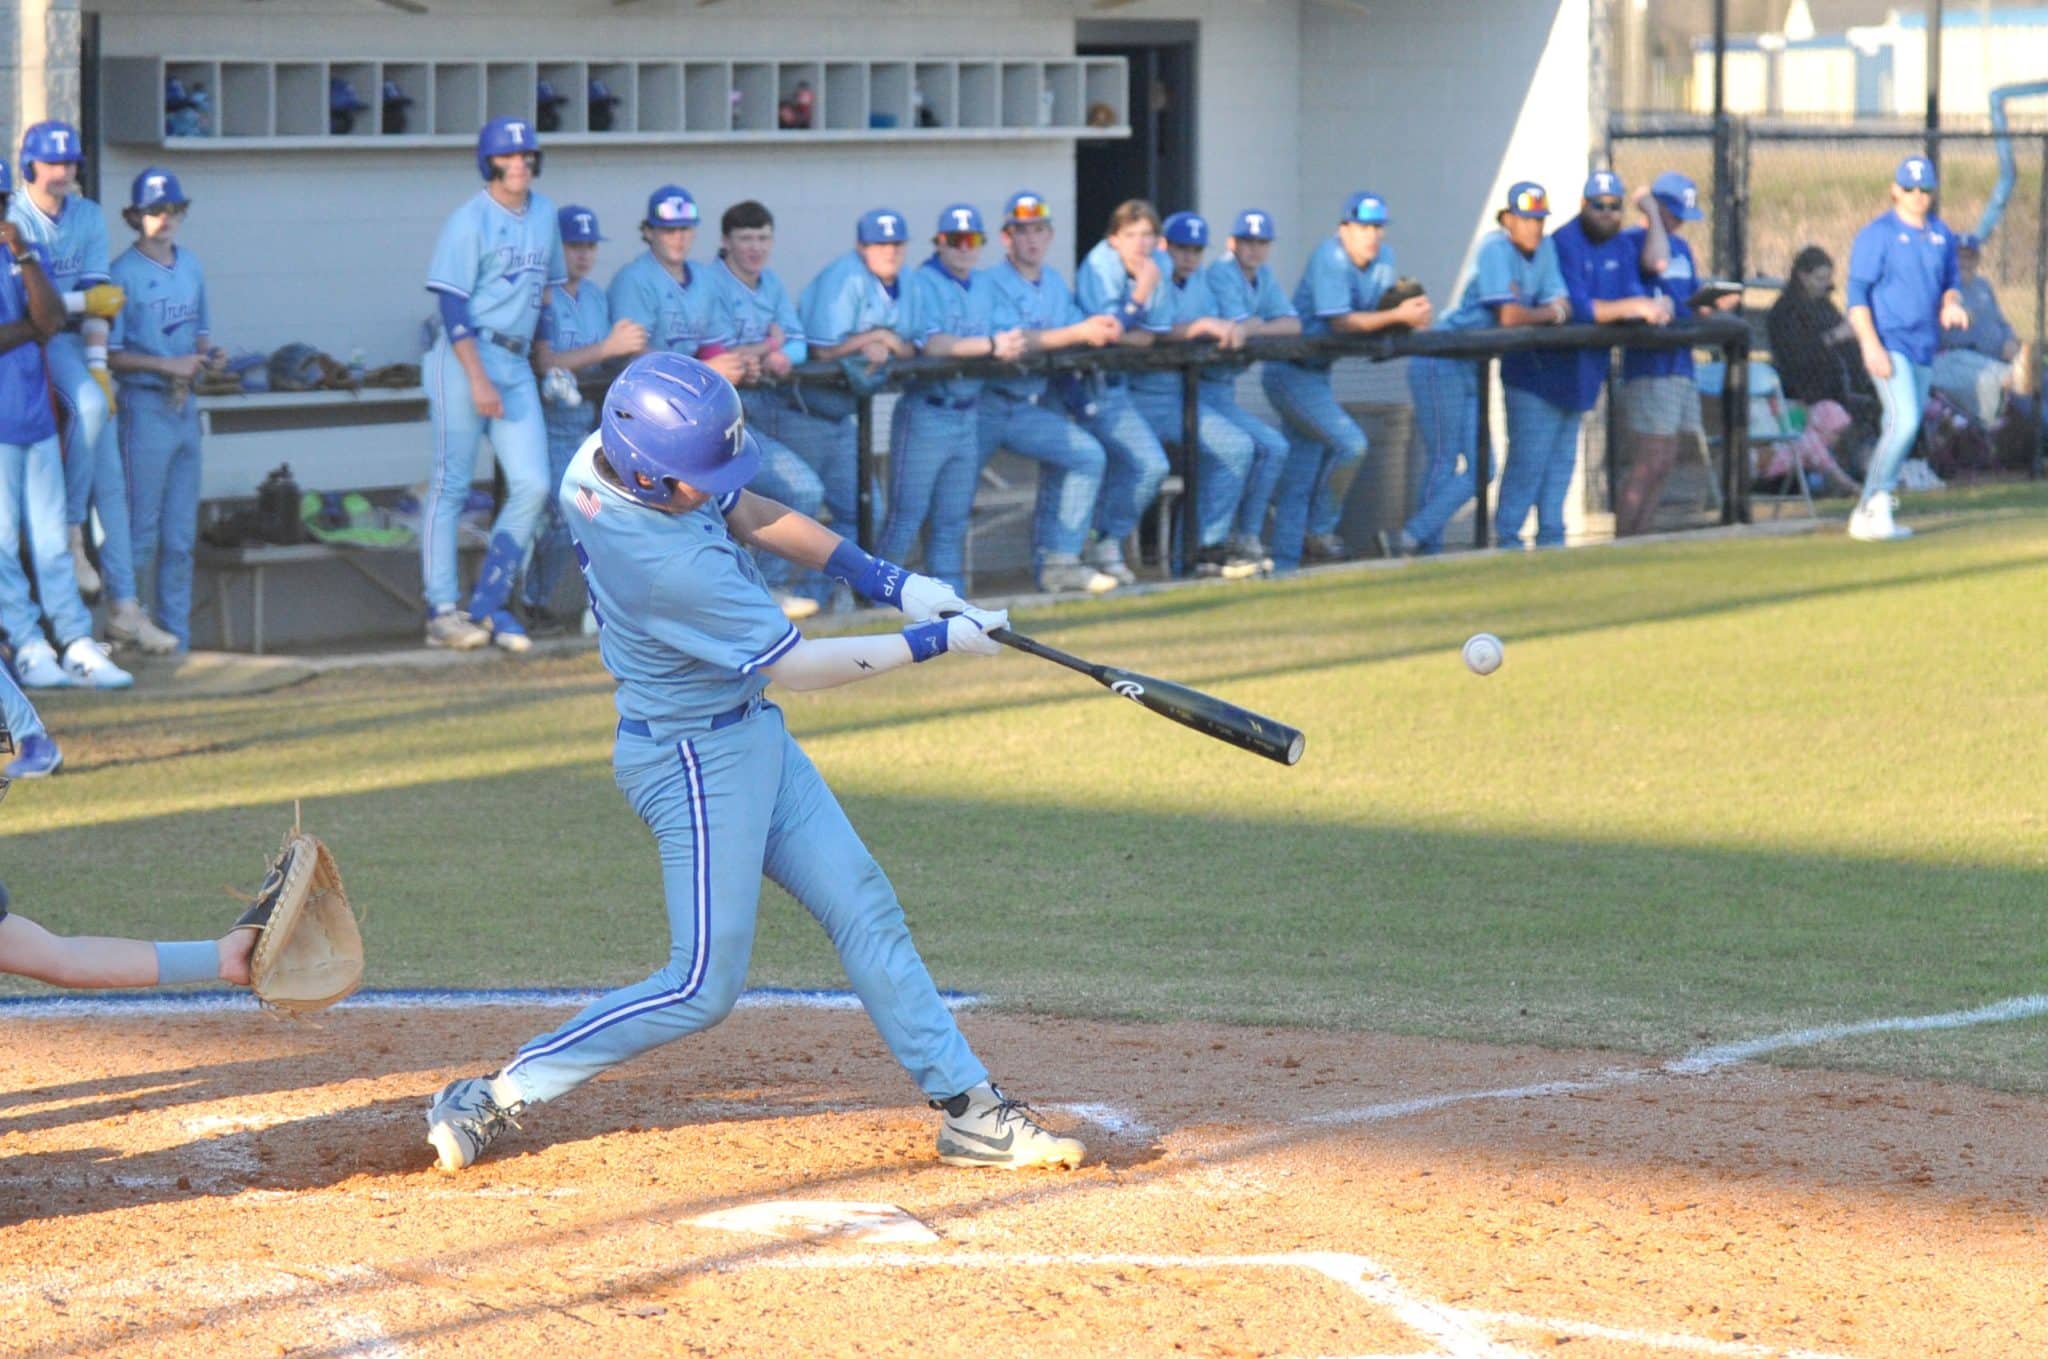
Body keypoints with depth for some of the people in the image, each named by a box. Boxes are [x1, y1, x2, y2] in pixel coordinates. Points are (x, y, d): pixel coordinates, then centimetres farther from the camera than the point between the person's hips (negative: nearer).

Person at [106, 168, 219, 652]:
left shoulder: (191, 266, 12)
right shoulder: (124, 272, -10)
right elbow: (109, 353, -12)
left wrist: (209, 355, 0)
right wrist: (166, 365, -20)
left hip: (186, 407, 7)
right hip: (146, 407, -7)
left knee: (182, 534, 9)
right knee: (143, 526, -6)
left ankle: (178, 636, 13)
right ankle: (134, 621, 1)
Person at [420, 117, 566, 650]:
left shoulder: (543, 214, 14)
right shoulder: (469, 221, -7)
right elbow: (453, 305, -12)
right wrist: (478, 380, -18)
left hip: (518, 365, 7)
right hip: (464, 360, -7)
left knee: (532, 484, -2)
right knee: (451, 484, -3)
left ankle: (488, 605, 6)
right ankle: (442, 610, 1)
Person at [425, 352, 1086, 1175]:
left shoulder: (600, 462, -8)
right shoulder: (667, 564, -33)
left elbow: (749, 514, 8)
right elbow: (795, 665, -22)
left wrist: (887, 581, -1)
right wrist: (933, 642, -15)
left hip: (749, 737, 10)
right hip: (697, 759, -10)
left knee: (863, 909, 9)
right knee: (703, 988, -6)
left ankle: (969, 1108, 12)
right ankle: (498, 1098, 2)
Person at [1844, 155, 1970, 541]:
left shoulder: (1942, 235, 11)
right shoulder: (1877, 234, -7)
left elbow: (1951, 282, 20)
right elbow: (1857, 293, -10)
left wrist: (1951, 304, -5)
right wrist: (1871, 345, -21)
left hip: (1924, 347, 7)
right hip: (1889, 344, -7)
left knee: (1904, 429, 11)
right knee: (1905, 420, -21)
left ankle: (1868, 514, 22)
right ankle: (1875, 502, -14)